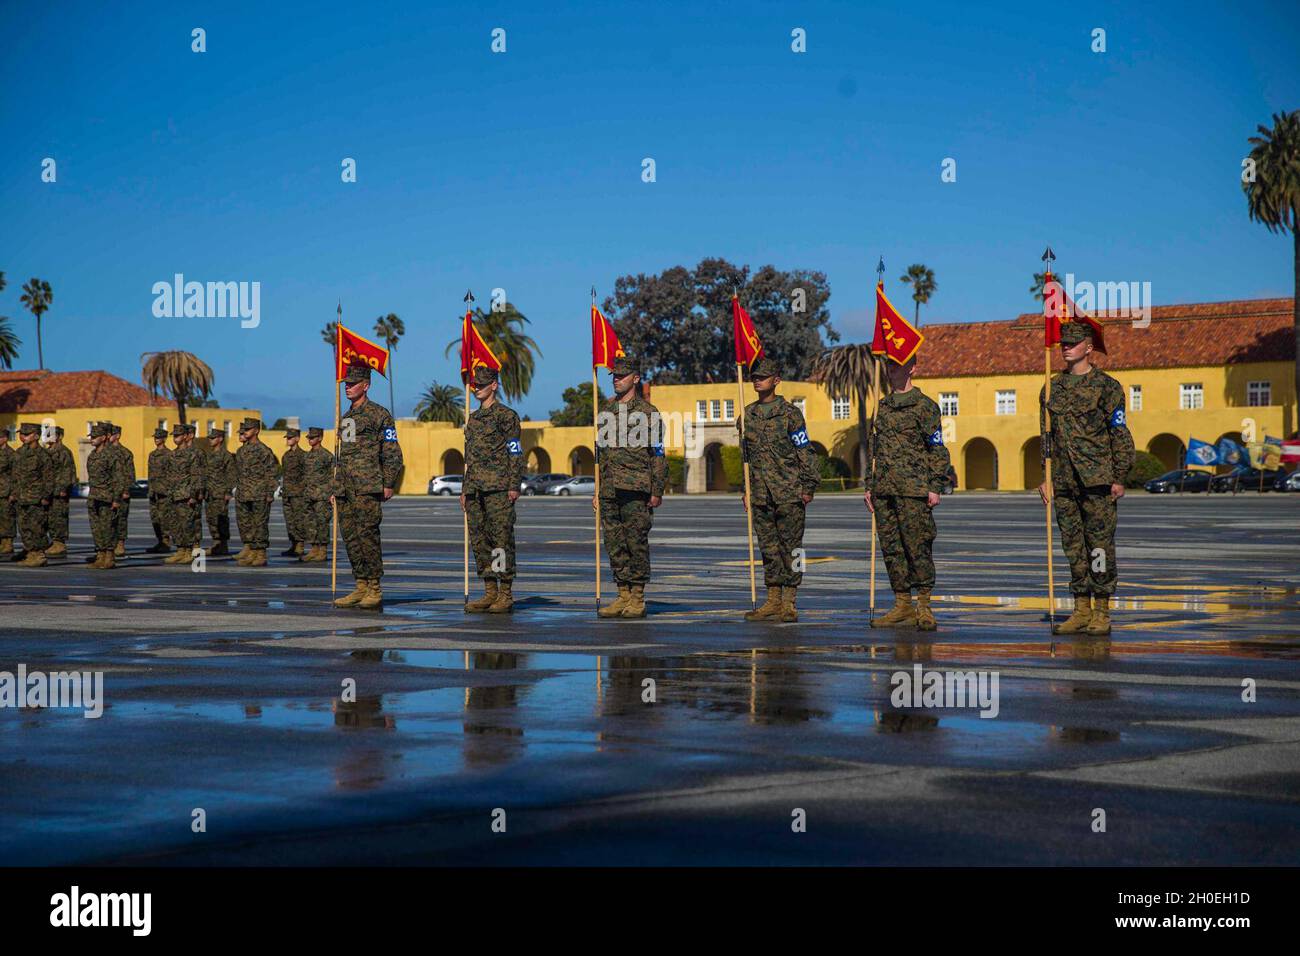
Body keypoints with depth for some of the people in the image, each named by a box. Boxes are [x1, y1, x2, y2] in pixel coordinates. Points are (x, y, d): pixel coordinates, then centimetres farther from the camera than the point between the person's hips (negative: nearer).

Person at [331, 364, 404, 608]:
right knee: (350, 537, 6)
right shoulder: (346, 418, 21)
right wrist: (336, 489, 21)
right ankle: (361, 587, 11)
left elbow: (392, 453, -6)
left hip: (368, 488, -8)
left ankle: (375, 590, -7)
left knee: (368, 535, -11)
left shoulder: (379, 414, -3)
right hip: (346, 488, 8)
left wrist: (389, 485, -11)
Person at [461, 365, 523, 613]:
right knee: (479, 541, 7)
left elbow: (516, 453, -6)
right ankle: (490, 592, 13)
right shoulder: (473, 418, 19)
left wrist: (514, 486, -13)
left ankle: (506, 595, -4)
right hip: (475, 489, 8)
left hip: (498, 489, -8)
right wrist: (465, 490, 19)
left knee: (502, 539, -7)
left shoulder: (506, 415, -3)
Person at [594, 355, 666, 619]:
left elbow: (658, 455, -3)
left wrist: (657, 491, -9)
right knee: (615, 545, 5)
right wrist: (597, 491, 15)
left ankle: (637, 598, 0)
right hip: (610, 490, 6)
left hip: (637, 490, -6)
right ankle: (623, 595, 12)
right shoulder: (605, 412, 16)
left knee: (636, 544, -5)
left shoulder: (647, 413, -1)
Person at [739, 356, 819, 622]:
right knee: (769, 548, 8)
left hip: (789, 492, -5)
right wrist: (745, 490, 15)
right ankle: (773, 602, 13)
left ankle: (789, 603, 0)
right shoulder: (747, 415, 12)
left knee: (790, 547, -3)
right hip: (760, 495, 5)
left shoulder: (790, 414, -3)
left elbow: (804, 452, -4)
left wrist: (808, 487, -8)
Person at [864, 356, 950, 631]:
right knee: (891, 548, 6)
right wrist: (869, 485, 18)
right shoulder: (883, 406, 17)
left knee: (918, 546, -7)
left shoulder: (924, 405, -2)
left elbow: (937, 449, -4)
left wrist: (935, 487, -10)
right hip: (884, 490, 7)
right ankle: (903, 606, 12)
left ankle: (924, 608, -2)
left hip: (913, 488, -6)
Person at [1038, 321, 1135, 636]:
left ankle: (1102, 613, 2)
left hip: (1098, 481, -5)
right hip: (1064, 483, 5)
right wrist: (1044, 477, 11)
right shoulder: (1051, 388, 13)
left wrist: (1119, 479, -8)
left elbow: (1120, 435, -3)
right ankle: (1081, 611, 14)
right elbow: (1046, 437, 17)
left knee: (1100, 546, -3)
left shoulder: (1106, 386, -1)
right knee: (1074, 547, 8)